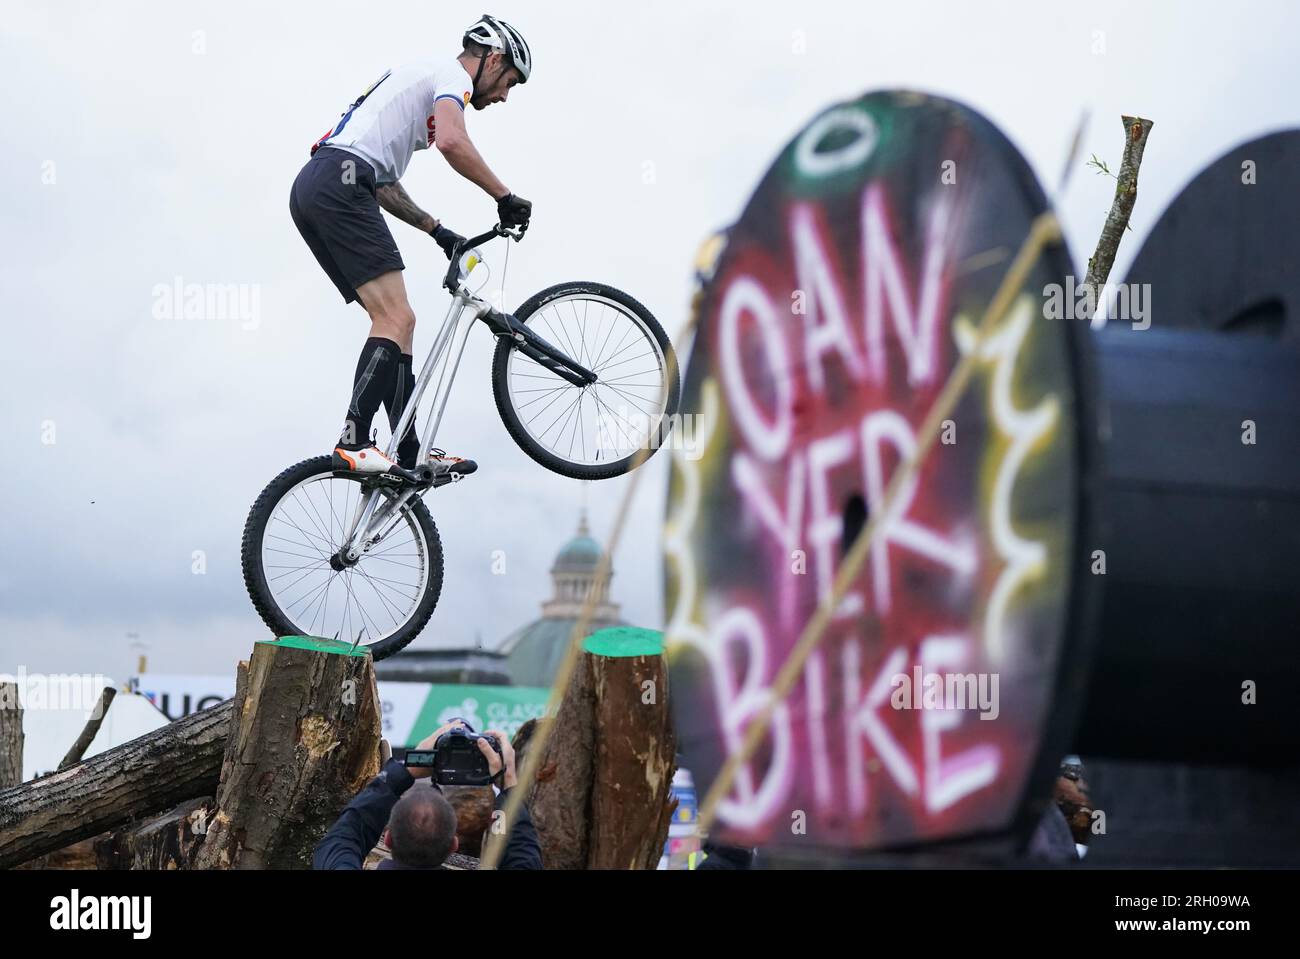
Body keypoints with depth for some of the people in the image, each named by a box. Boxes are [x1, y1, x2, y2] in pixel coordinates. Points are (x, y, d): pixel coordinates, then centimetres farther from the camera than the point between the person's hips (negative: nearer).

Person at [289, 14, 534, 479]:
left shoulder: (420, 76, 33)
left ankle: (411, 456, 6)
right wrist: (505, 196, -8)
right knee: (397, 319, -15)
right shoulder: (453, 74, 3)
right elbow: (452, 142, -19)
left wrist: (438, 231, 31)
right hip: (340, 184, -10)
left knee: (393, 320, 8)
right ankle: (354, 443, -25)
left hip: (309, 189, 10)